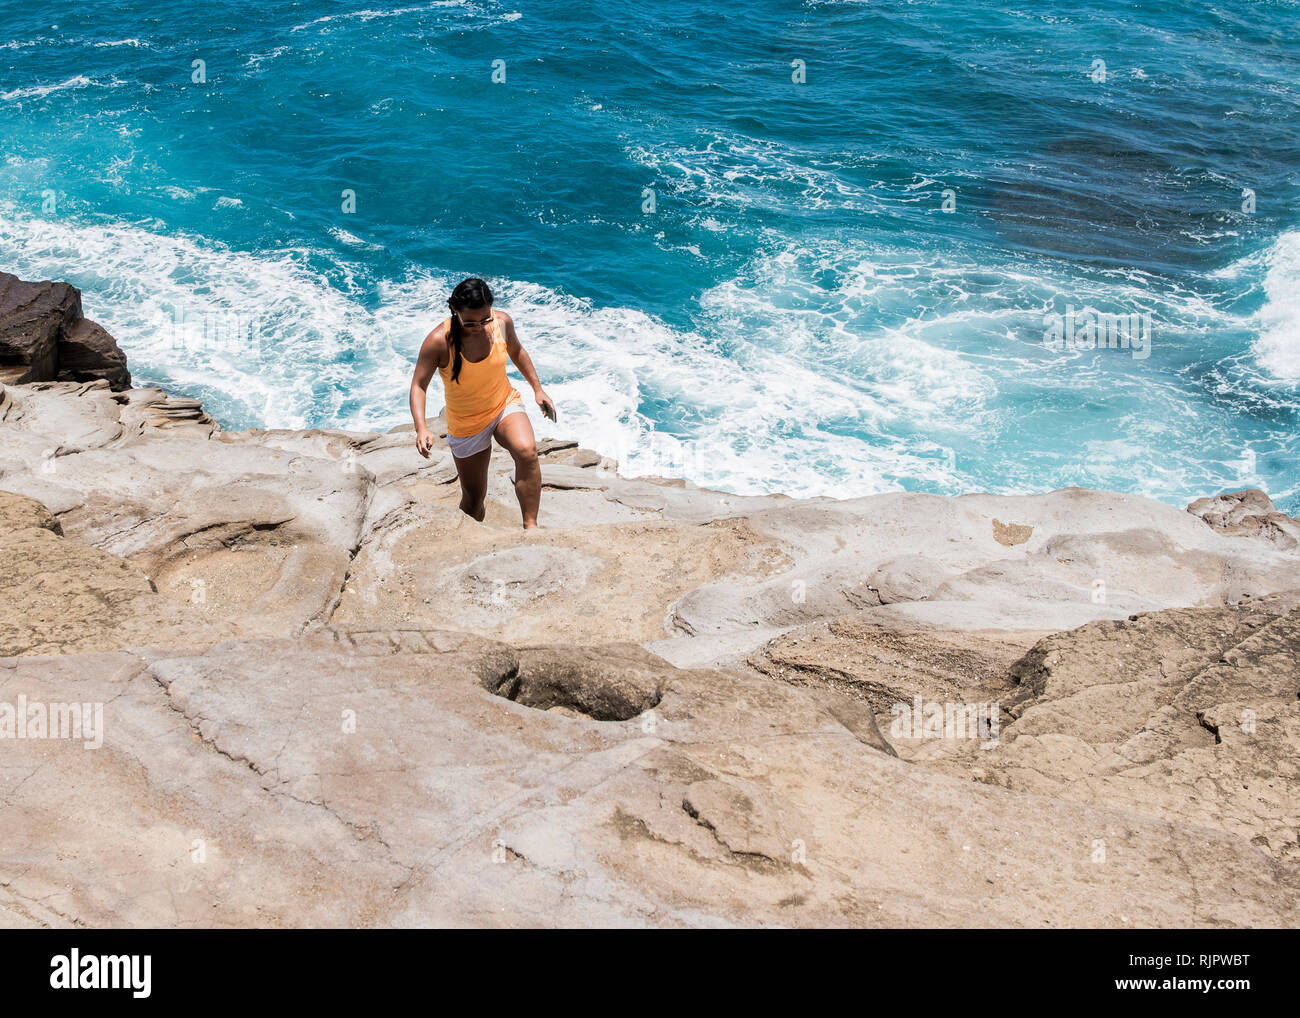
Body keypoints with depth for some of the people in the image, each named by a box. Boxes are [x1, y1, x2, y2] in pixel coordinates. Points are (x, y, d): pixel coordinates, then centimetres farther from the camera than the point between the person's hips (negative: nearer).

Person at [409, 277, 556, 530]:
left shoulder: (502, 321, -13)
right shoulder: (439, 341, -23)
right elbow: (419, 385, -16)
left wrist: (538, 388, 10)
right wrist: (421, 428, -30)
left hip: (505, 405, 2)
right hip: (466, 425, -1)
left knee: (527, 450, -33)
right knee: (473, 499, 7)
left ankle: (530, 527, -26)